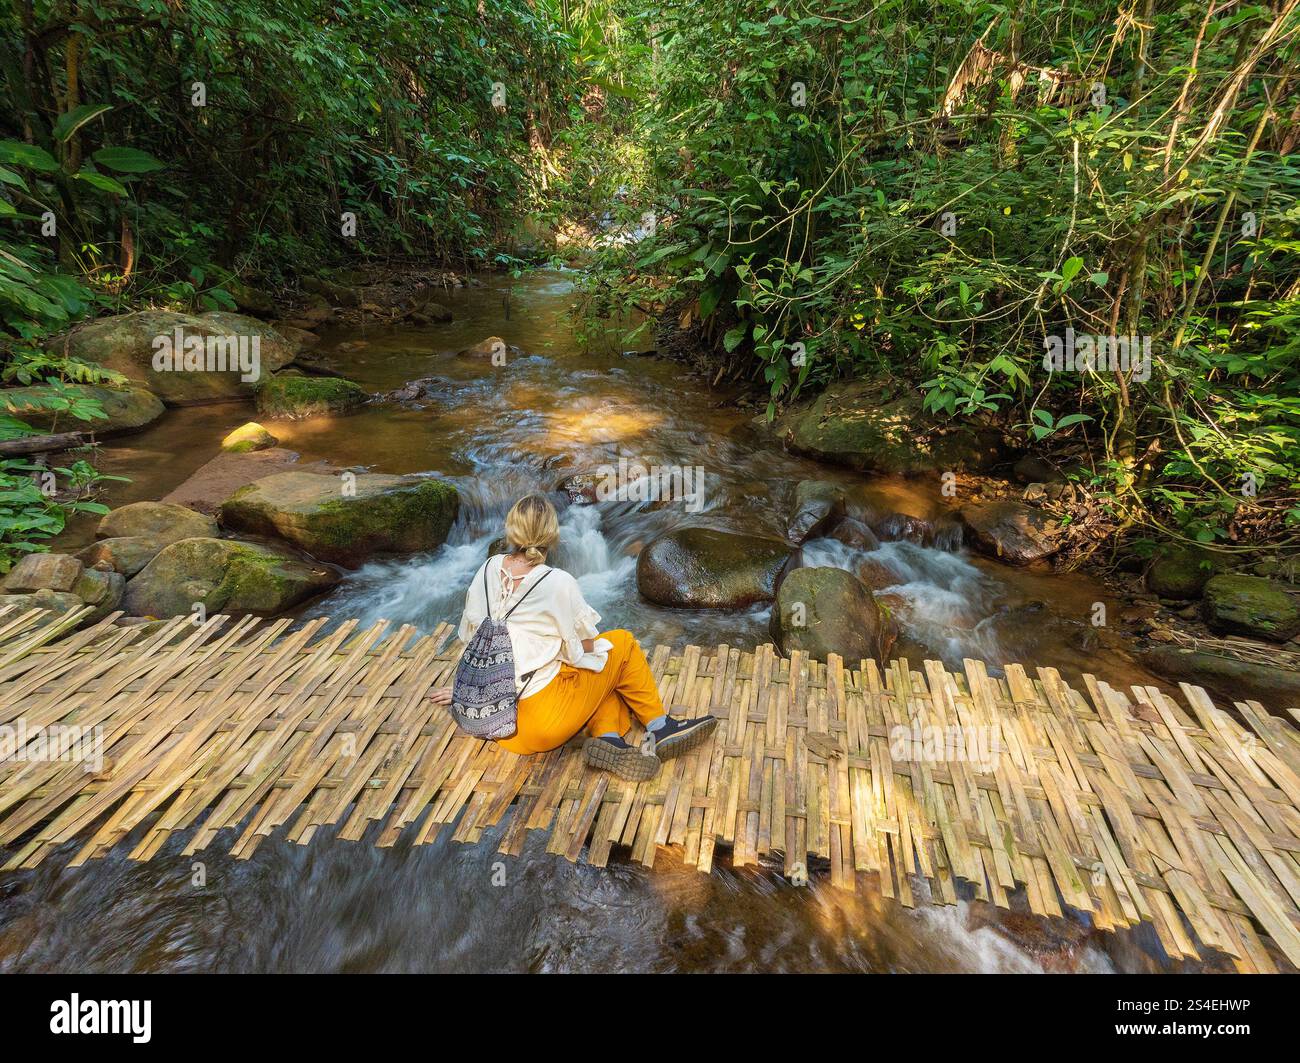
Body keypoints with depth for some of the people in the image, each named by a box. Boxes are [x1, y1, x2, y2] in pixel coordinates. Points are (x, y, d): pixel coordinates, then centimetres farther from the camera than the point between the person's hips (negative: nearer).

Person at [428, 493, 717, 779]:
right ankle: (659, 727, 21)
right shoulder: (558, 583, -16)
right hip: (540, 721, -7)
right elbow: (583, 650, -6)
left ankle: (607, 740, 0)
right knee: (623, 642, 12)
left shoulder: (488, 568, 1)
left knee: (604, 676, 24)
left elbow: (469, 638, 11)